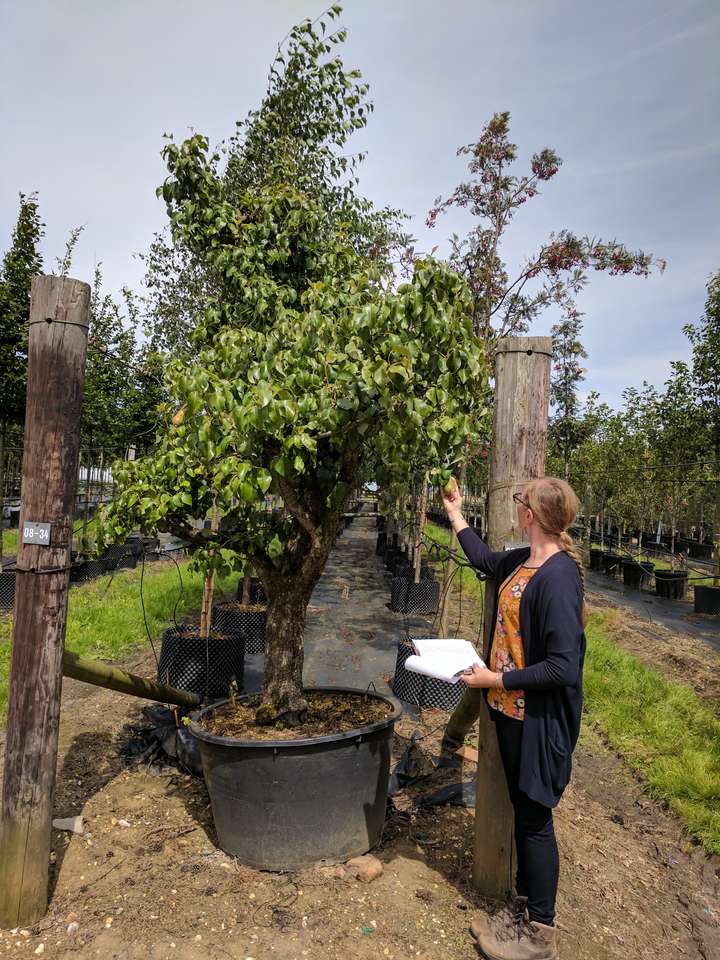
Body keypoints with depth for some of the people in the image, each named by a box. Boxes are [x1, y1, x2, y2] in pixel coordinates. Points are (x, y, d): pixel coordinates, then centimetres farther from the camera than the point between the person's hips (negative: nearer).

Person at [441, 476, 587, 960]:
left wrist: (499, 679, -19)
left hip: (541, 721, -8)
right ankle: (525, 912, 40)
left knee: (535, 819, 9)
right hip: (513, 711, 8)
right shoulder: (523, 561, 0)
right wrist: (456, 514, 28)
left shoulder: (557, 577, -26)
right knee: (524, 814, 21)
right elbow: (484, 559, 23)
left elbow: (563, 667, -27)